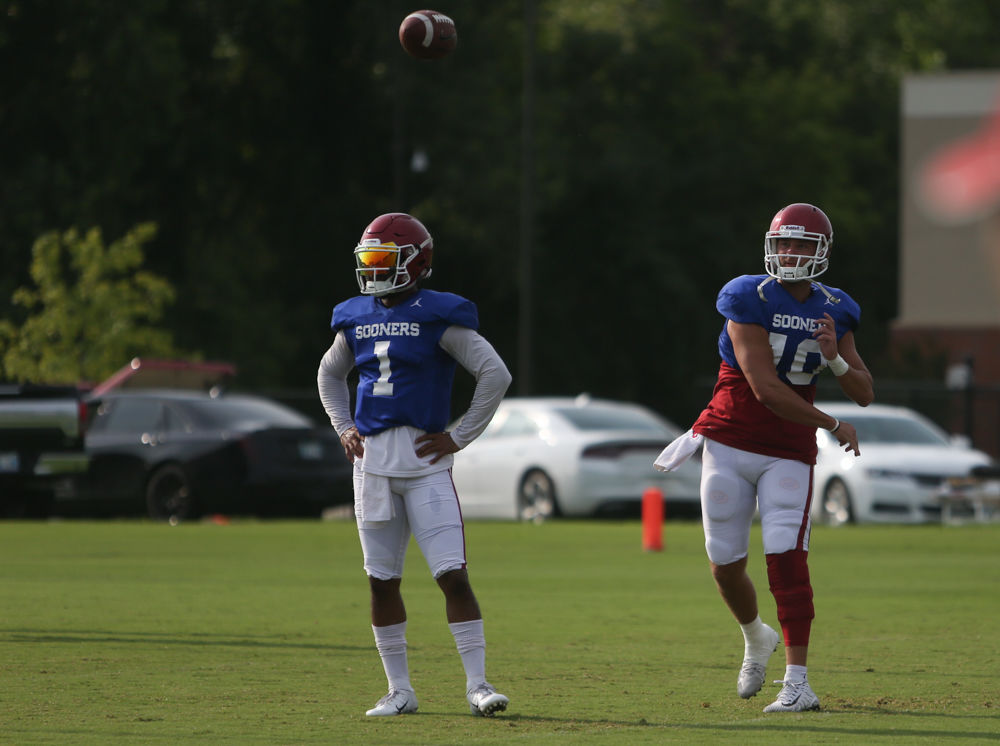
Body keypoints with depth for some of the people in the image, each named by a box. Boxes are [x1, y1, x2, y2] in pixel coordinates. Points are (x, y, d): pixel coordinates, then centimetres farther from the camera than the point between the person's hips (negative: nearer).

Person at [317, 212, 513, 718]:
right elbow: (329, 375, 29)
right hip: (372, 462, 5)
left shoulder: (438, 316, -7)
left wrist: (460, 437, -7)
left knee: (453, 575, -11)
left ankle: (477, 684, -8)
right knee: (382, 581, 7)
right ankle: (399, 690, 15)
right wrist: (343, 428, 15)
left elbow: (495, 374, -8)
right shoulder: (356, 318, 10)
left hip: (425, 459, -5)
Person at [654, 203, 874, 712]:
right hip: (731, 444, -1)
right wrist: (832, 425, -14)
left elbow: (865, 395, 6)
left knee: (787, 559, -14)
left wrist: (835, 358, -15)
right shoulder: (750, 301, -12)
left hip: (789, 455, 1)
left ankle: (797, 682, -15)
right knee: (725, 565, 6)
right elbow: (765, 389, -18)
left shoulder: (833, 312, 4)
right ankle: (756, 640, 38)